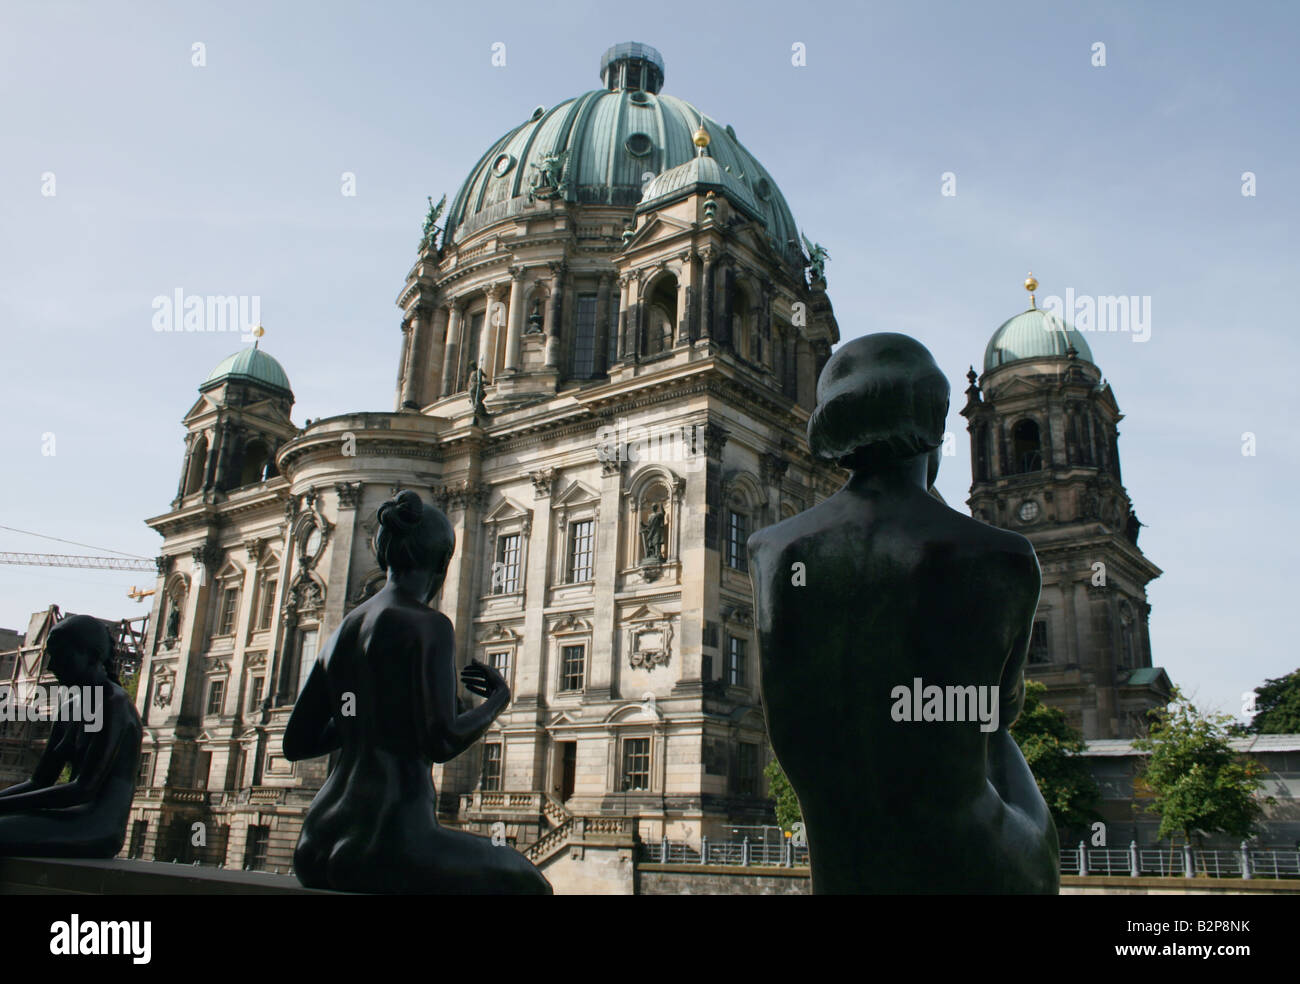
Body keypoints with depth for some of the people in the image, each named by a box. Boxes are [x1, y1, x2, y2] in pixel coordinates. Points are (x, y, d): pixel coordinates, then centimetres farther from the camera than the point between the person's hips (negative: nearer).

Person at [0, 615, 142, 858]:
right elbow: (39, 782, 19)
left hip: (99, 830, -10)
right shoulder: (70, 710, 20)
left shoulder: (114, 705, -10)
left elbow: (84, 789, -18)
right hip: (74, 824, 10)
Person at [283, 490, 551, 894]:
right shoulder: (428, 626, -10)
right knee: (526, 887, 17)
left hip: (319, 851, 8)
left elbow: (295, 744, 17)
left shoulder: (340, 635, 13)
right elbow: (441, 743, -18)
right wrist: (498, 699, 2)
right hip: (394, 850, -8)